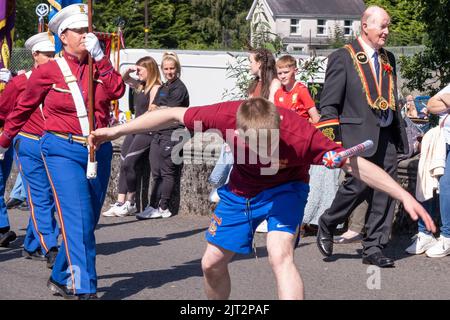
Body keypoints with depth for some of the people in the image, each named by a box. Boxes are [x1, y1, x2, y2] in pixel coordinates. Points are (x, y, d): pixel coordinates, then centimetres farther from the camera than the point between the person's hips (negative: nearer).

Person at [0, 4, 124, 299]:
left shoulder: (99, 67, 9)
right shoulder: (48, 72, -2)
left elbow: (118, 90, -9)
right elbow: (24, 107, 11)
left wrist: (99, 57, -10)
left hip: (99, 151, 5)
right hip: (63, 150, -5)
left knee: (87, 221, 12)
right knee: (78, 221, -16)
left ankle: (61, 278, 29)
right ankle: (84, 290, -18)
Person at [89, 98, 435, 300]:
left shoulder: (300, 133, -38)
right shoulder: (227, 115, -34)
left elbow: (355, 163, -33)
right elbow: (173, 115, -19)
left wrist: (404, 195, -37)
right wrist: (116, 131, -15)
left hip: (285, 188, -3)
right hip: (241, 189, 3)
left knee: (280, 254, -26)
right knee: (212, 262, 5)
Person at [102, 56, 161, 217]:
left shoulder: (156, 88, -11)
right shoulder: (140, 86, 15)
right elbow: (124, 79, 29)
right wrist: (128, 70, 10)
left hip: (147, 132, -9)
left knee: (128, 164, -15)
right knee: (124, 165, 2)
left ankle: (131, 202, -2)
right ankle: (120, 202, 1)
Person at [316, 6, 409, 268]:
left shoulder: (388, 59, 18)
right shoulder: (342, 58, -2)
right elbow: (329, 103, -4)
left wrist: (400, 134, 18)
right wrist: (331, 137, -11)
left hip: (386, 136, 6)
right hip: (358, 133, -6)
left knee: (386, 191, 2)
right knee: (360, 183, -13)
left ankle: (374, 249, 9)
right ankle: (327, 224, 14)